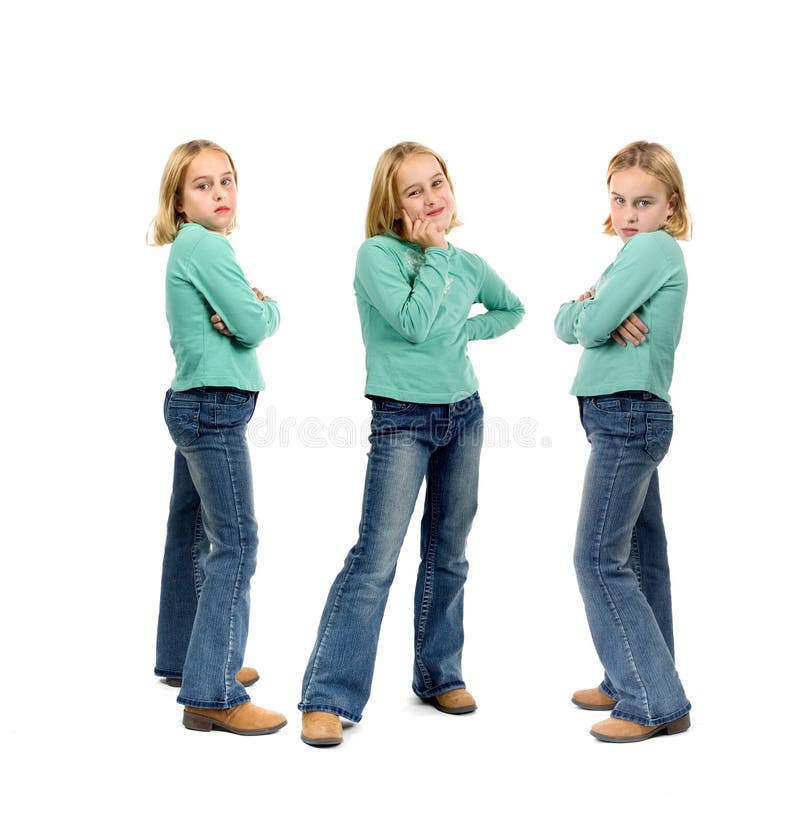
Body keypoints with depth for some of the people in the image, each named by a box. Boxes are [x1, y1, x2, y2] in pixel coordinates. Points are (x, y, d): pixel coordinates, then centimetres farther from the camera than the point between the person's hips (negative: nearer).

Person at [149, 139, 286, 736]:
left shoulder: (193, 247, 17)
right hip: (216, 407, -11)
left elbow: (248, 312, 12)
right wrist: (263, 308, 2)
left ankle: (184, 660, 30)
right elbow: (254, 326, -19)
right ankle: (213, 695, -9)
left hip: (193, 403, 11)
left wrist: (248, 308, -9)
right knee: (237, 542, -10)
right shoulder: (204, 245, -13)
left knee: (193, 535, 17)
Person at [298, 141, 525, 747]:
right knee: (376, 558, -10)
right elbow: (412, 323, -21)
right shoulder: (377, 254, -9)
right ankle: (329, 697, -4)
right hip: (402, 419, -5)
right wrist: (434, 254, -13)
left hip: (464, 413, 6)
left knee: (448, 556, 12)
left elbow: (512, 309, 25)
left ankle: (440, 675, 26)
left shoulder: (467, 263, 7)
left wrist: (467, 330, 7)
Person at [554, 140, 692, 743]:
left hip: (628, 416, -10)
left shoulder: (653, 247, -11)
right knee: (640, 555, 14)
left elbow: (590, 324, -19)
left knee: (599, 558, -9)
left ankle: (657, 704, -3)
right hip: (634, 418, 10)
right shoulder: (639, 252, 18)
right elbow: (566, 326, 9)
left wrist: (590, 310, 3)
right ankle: (635, 682, 25)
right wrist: (595, 310, -12)